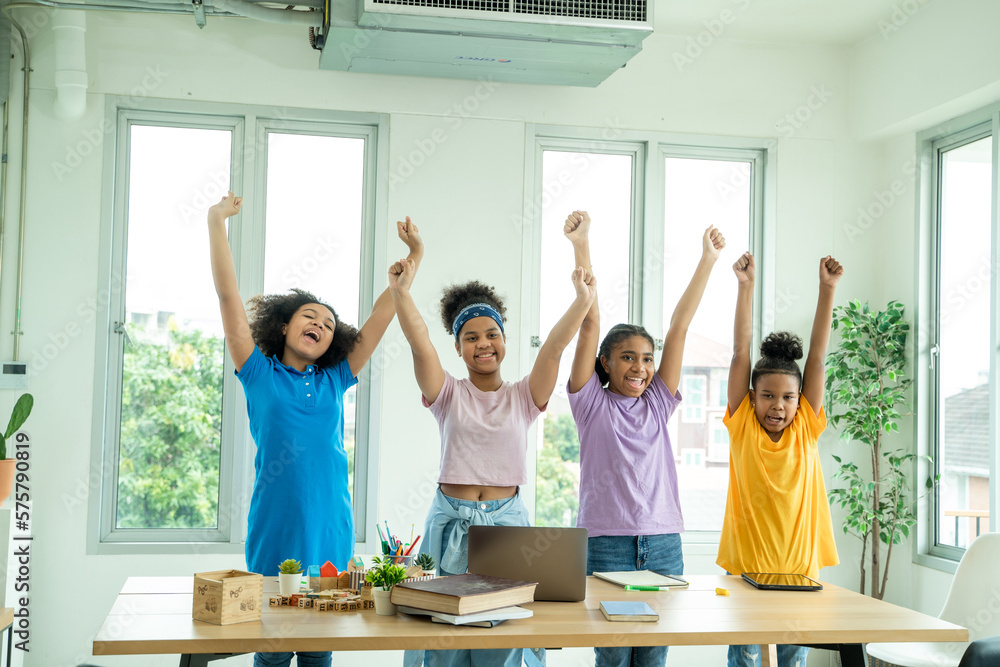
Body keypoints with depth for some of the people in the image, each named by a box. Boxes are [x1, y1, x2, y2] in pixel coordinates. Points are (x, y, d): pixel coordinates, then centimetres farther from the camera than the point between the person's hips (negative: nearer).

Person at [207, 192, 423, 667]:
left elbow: (382, 314, 12)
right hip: (274, 528, -3)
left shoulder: (335, 380, 11)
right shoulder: (260, 374, 4)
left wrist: (415, 256, 11)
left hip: (329, 529, 3)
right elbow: (229, 296, -1)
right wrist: (216, 223, -4)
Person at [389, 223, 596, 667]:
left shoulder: (523, 397, 6)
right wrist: (401, 293, -27)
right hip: (451, 521, 0)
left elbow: (553, 348, -9)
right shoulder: (448, 394, 3)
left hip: (507, 519, 1)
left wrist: (583, 302, -23)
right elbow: (420, 345, -12)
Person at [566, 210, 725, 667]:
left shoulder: (657, 405, 11)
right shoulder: (592, 404, 2)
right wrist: (580, 247, -10)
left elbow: (680, 324, 8)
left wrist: (708, 259, 8)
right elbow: (590, 324, -5)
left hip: (663, 545, 4)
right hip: (606, 543, -3)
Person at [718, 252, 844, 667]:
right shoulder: (742, 427, -3)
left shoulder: (806, 429, 2)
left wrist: (827, 288, -6)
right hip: (745, 566, -2)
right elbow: (741, 352, -7)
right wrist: (746, 285, -10)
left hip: (799, 567, 2)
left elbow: (817, 356, -2)